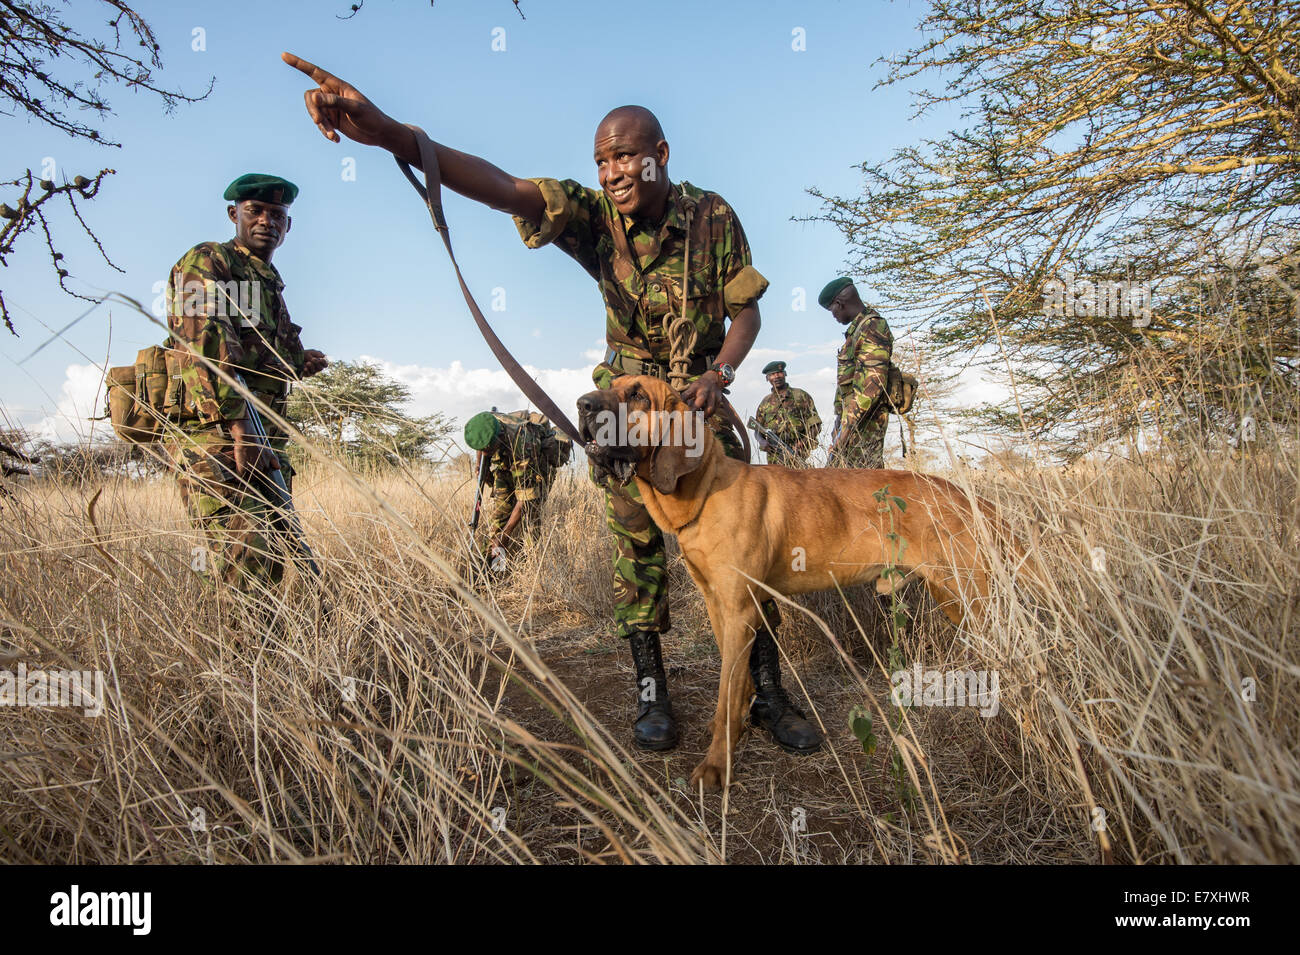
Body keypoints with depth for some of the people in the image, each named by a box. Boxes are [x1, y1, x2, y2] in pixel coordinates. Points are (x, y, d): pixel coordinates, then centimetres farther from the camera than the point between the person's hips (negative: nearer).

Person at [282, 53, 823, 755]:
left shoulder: (713, 216, -12)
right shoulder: (593, 215, -15)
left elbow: (745, 311, -5)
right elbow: (504, 188, -31)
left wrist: (719, 373, -25)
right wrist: (391, 135, -47)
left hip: (701, 395, 0)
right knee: (635, 543, 0)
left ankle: (767, 694, 8)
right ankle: (652, 695, 12)